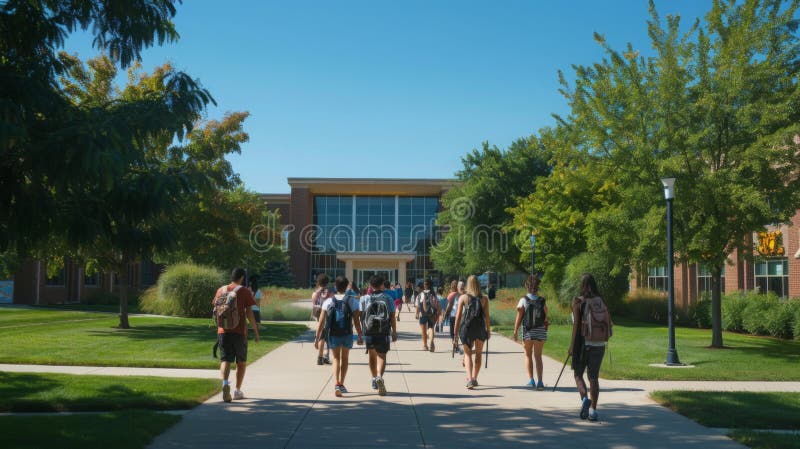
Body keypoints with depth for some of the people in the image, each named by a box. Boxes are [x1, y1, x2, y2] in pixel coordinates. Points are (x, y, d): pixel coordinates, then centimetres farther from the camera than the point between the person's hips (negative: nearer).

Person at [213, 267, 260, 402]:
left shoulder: (221, 290, 9)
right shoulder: (244, 292, -4)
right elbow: (249, 313, -8)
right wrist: (256, 332, -2)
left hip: (223, 331, 3)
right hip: (239, 331, -2)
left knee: (225, 360, -1)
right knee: (241, 362, 13)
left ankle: (225, 383, -28)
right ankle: (237, 391, 15)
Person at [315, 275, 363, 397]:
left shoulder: (328, 301, -5)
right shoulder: (352, 301, -7)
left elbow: (321, 321, -7)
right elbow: (356, 321, -8)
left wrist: (317, 338, -1)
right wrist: (360, 336, 1)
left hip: (333, 335, 0)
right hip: (347, 334, 0)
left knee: (336, 359, 12)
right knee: (345, 358, 20)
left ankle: (337, 384, -7)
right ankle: (341, 384, 25)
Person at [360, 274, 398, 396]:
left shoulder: (364, 299, 0)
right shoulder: (388, 299, -1)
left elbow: (361, 316, -1)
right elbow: (392, 317, -1)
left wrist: (361, 333, 8)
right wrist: (394, 332, 8)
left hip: (369, 332, 2)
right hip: (384, 332, -2)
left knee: (372, 356, 19)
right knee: (381, 356, 0)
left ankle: (374, 379, 32)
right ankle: (379, 377, -25)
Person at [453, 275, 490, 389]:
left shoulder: (463, 297, -3)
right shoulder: (484, 299, -1)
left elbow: (458, 316, -3)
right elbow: (486, 317, -3)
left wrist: (456, 333, 2)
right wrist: (488, 331, 7)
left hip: (466, 328, -1)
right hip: (480, 329, 1)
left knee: (467, 354, 11)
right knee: (478, 354, 19)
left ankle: (470, 379, -8)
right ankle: (474, 378, 23)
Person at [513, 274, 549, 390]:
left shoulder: (523, 300, -7)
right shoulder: (542, 301, -1)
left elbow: (519, 318, -7)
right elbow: (546, 318, 1)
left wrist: (515, 332, -1)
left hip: (527, 332, -1)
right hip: (540, 331, 2)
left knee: (528, 355, 15)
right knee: (538, 356, 7)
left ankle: (531, 380, 12)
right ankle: (540, 381, -4)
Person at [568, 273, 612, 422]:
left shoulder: (578, 302, -7)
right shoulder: (602, 301, 5)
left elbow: (576, 324, -11)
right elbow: (609, 323, 6)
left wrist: (572, 345, -7)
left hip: (583, 343, -3)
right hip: (599, 344, 3)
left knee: (578, 374, 11)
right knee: (593, 377, 10)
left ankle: (584, 399, -14)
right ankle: (593, 410, 6)